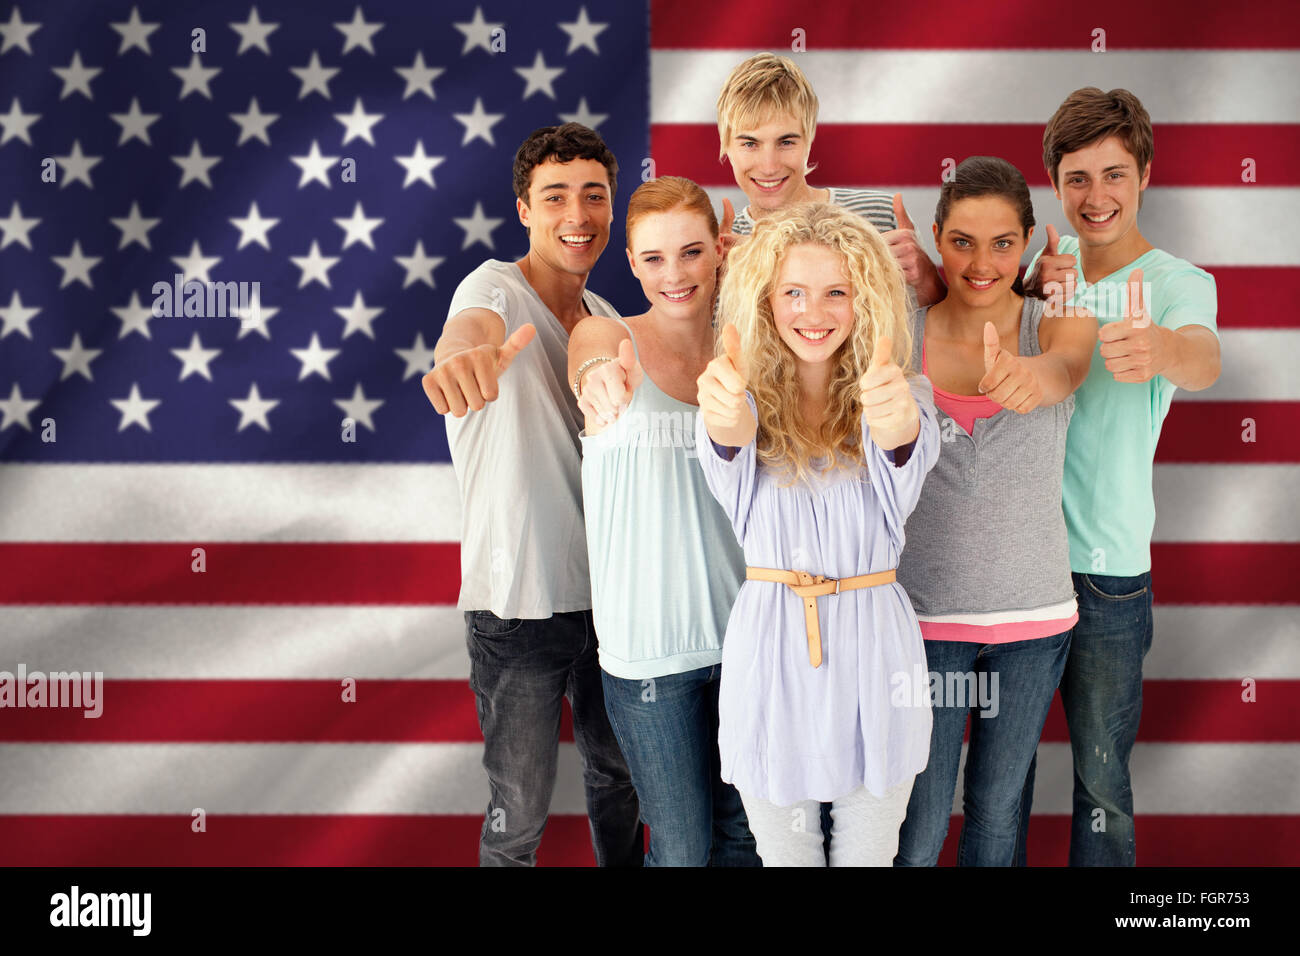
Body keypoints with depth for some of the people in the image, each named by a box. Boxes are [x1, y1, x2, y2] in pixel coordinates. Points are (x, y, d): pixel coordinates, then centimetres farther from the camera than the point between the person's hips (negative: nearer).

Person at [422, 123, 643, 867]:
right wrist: (468, 351, -65)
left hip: (606, 590, 6)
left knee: (620, 776, 22)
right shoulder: (497, 288, -13)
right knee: (520, 818, 5)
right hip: (519, 605, -6)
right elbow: (474, 322, -39)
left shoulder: (606, 316, 7)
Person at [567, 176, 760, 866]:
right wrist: (600, 378, -56)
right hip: (648, 643, -3)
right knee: (683, 848, 4)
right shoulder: (606, 337, -6)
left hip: (741, 630, 4)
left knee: (743, 833, 16)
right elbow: (593, 360, -31)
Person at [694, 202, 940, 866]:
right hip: (768, 649, 0)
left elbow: (906, 469, -28)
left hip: (872, 651, 0)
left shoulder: (902, 395, -4)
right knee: (782, 853, 17)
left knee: (868, 853, 16)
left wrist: (898, 428, -54)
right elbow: (727, 472, -28)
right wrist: (726, 427, -53)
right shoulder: (749, 398, -4)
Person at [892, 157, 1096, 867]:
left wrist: (1037, 375, -54)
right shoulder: (901, 334, -5)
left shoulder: (1056, 322, -6)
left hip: (1034, 617, 1)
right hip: (925, 612, -1)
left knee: (996, 806, 17)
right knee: (918, 826, 4)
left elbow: (1070, 363, -29)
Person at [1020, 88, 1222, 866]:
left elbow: (1205, 360, -29)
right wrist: (1030, 293, -23)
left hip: (1107, 568, -3)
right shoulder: (1042, 267, 6)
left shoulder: (1178, 281, -7)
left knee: (1102, 779, 7)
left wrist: (1160, 349, -53)